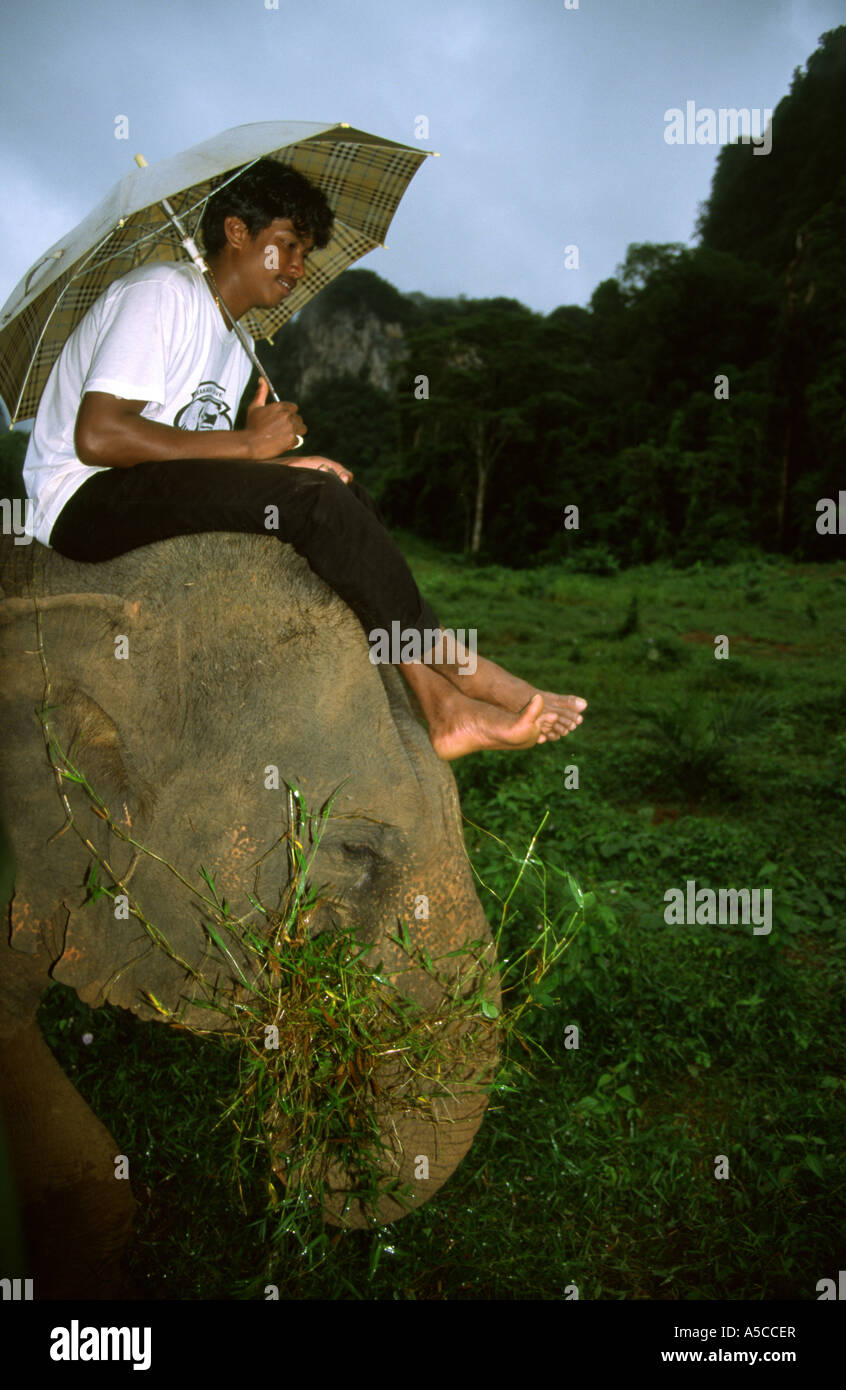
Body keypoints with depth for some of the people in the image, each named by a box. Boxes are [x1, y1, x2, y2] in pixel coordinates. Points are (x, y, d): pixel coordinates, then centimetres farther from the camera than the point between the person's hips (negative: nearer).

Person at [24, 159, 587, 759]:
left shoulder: (235, 343, 21)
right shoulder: (162, 293, -8)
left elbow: (213, 462, 11)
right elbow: (96, 436, -21)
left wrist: (283, 462, -9)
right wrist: (249, 444, -16)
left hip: (160, 496, 9)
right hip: (86, 501, -8)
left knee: (344, 498, -9)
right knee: (317, 500, -25)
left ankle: (437, 701, -19)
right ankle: (461, 673, -15)